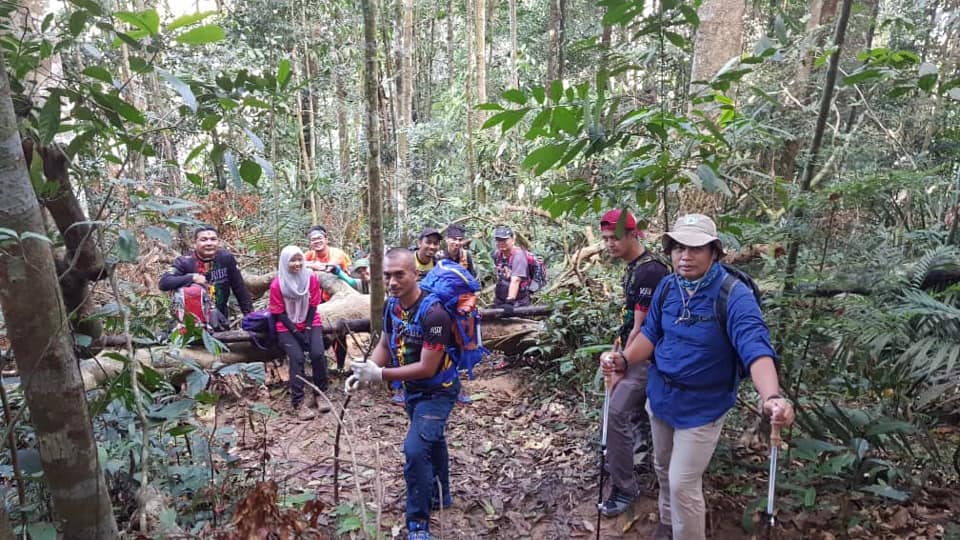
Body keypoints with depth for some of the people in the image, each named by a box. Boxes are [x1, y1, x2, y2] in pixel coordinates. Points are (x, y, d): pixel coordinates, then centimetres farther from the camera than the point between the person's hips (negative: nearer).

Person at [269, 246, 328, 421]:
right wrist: (295, 332, -15)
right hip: (287, 327, -2)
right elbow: (279, 313, -6)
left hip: (310, 324, 2)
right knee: (297, 358, -23)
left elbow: (313, 306, 0)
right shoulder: (277, 284, -10)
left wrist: (307, 328, -10)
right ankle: (297, 403, -17)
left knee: (318, 354, -22)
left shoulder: (311, 278, -4)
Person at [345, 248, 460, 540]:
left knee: (414, 450, -17)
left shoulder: (433, 313, -32)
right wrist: (365, 371, -13)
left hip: (437, 391, -8)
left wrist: (379, 375, -32)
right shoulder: (392, 305, -9)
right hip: (413, 389, 8)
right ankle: (440, 495, 48)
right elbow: (385, 345, 4)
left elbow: (427, 368, -31)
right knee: (431, 441, 25)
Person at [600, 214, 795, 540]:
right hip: (659, 395, 6)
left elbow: (756, 348, -34)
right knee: (663, 470, 24)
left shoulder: (734, 296, -23)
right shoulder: (667, 287, -6)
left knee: (683, 485, 1)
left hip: (702, 405, -6)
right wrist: (624, 360, -15)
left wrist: (771, 397, -51)